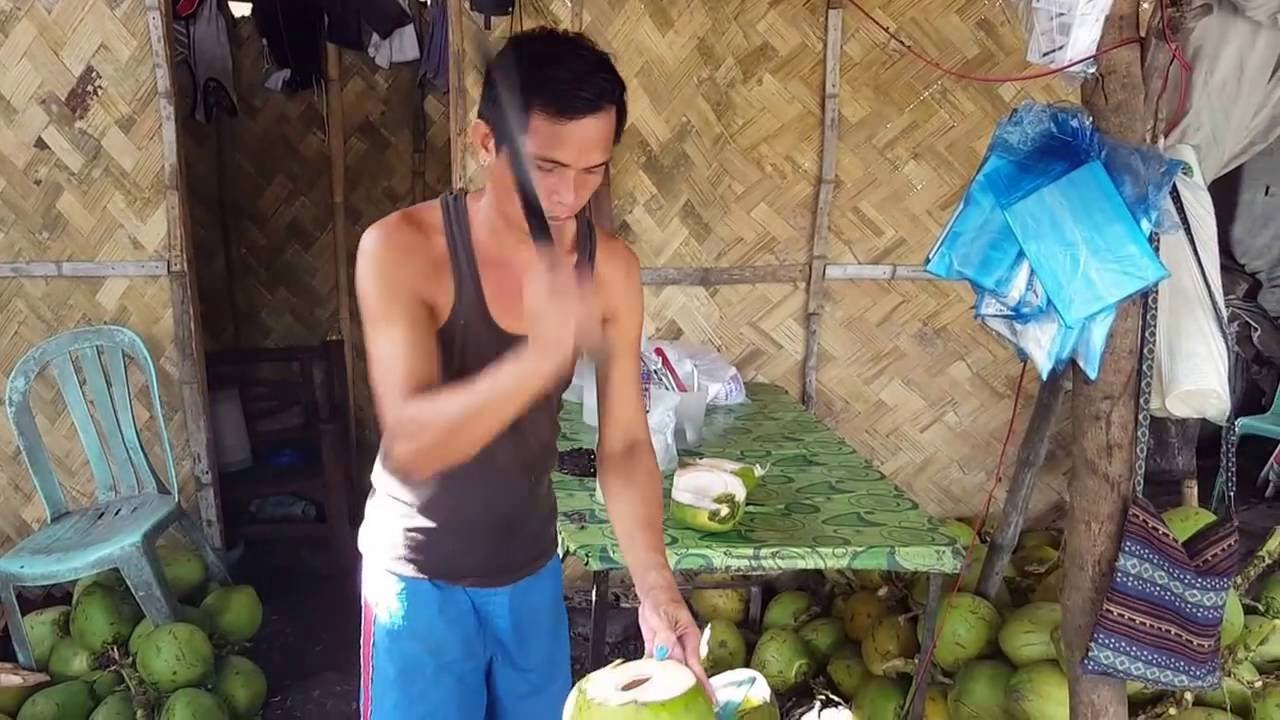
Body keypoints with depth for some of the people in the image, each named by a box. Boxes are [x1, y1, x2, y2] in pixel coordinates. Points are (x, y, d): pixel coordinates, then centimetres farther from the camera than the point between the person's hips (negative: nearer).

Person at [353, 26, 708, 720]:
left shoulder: (611, 268, -11)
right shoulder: (401, 248, -23)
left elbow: (625, 443, -7)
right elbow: (410, 443, -32)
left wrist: (655, 588, -19)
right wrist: (541, 354, -47)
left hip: (532, 567, 4)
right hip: (421, 576, -3)